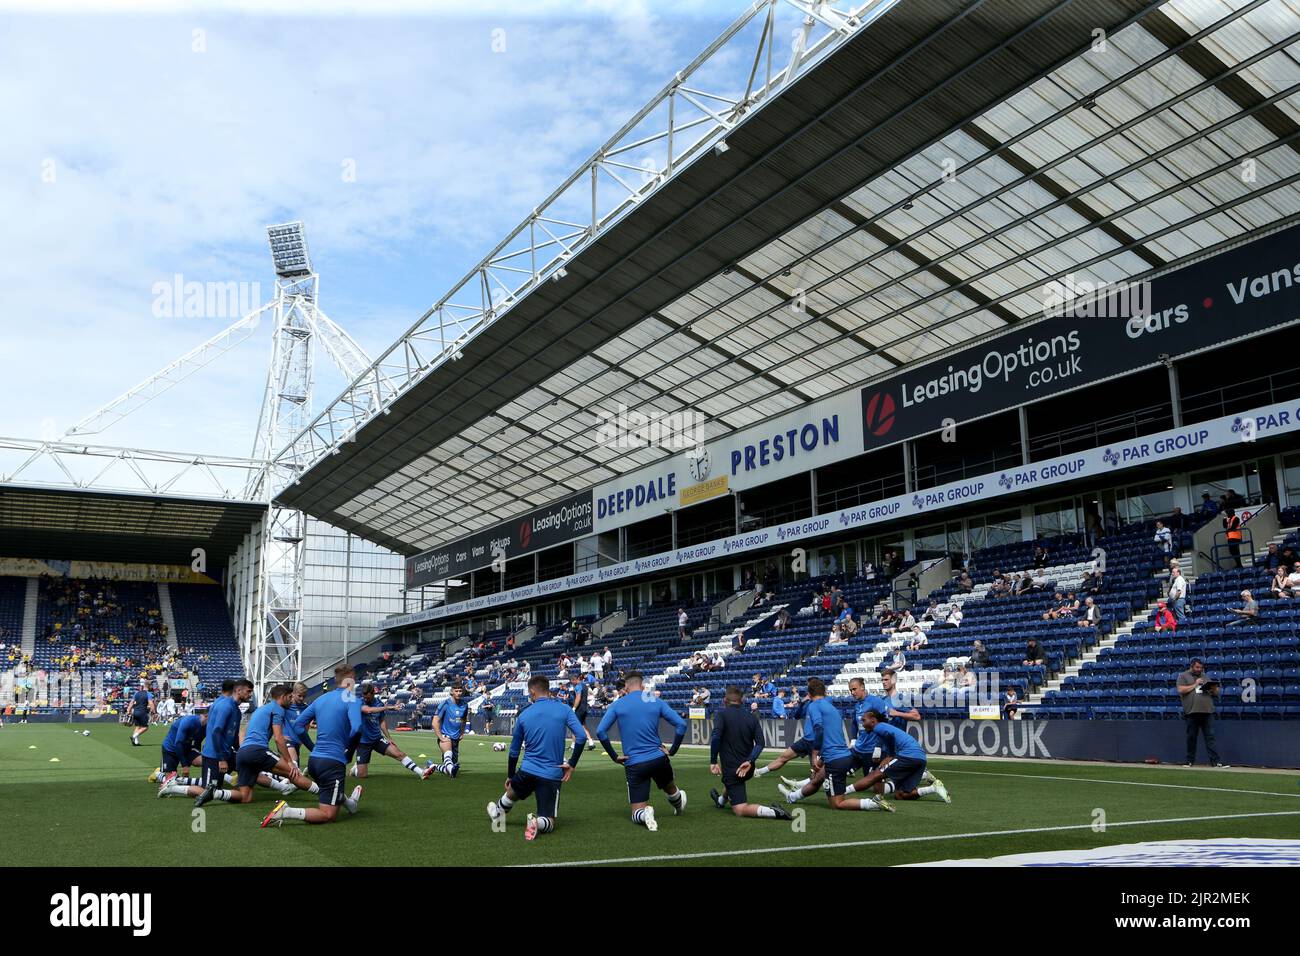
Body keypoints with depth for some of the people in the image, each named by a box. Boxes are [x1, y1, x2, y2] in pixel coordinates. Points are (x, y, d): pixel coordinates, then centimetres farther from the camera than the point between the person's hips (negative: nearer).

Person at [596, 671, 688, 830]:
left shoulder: (617, 704, 0)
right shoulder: (656, 701, 4)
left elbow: (600, 731, -9)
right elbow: (681, 724, -2)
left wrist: (614, 756, -1)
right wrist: (672, 751, 8)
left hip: (634, 764, -2)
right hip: (659, 759, 2)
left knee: (637, 812, 6)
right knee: (670, 788, 37)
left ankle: (644, 814, -23)